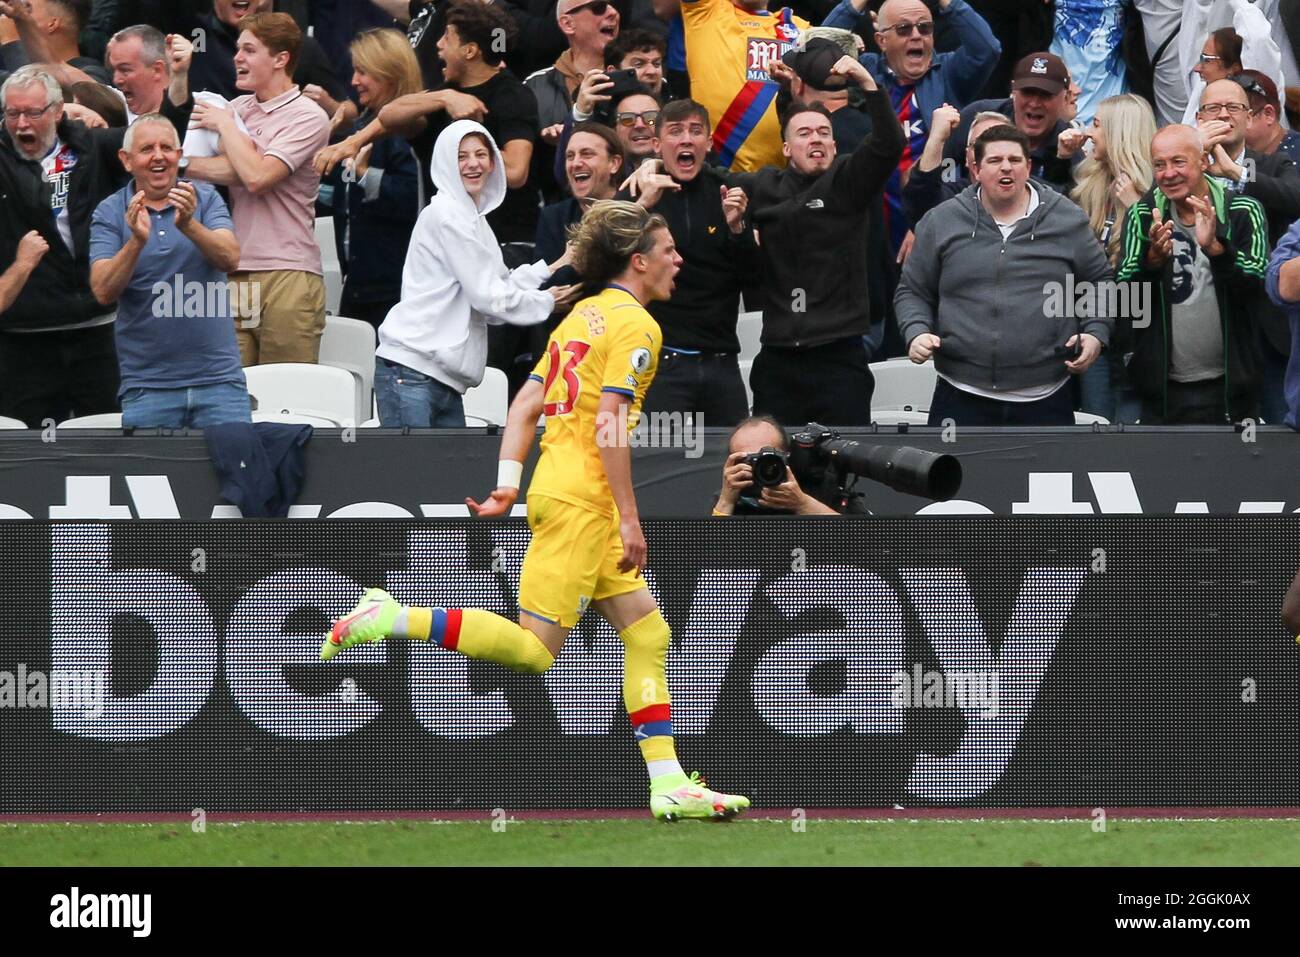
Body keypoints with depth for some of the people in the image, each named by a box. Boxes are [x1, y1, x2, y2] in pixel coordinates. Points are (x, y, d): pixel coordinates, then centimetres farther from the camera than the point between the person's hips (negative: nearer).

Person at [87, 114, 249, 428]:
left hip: (218, 376, 0)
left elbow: (229, 258, -11)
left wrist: (189, 225, -29)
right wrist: (137, 241, -25)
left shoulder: (205, 199, 6)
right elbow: (104, 292, -9)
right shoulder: (110, 214, 3)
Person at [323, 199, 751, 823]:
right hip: (580, 498, -10)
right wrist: (630, 519, -15)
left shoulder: (584, 315, 18)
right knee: (534, 650, -11)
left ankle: (668, 784, 6)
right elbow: (609, 425, -17)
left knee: (648, 634, 9)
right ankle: (392, 619, -12)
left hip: (556, 490, 10)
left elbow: (524, 406, 15)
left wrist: (508, 484, 13)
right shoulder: (634, 324, -9)